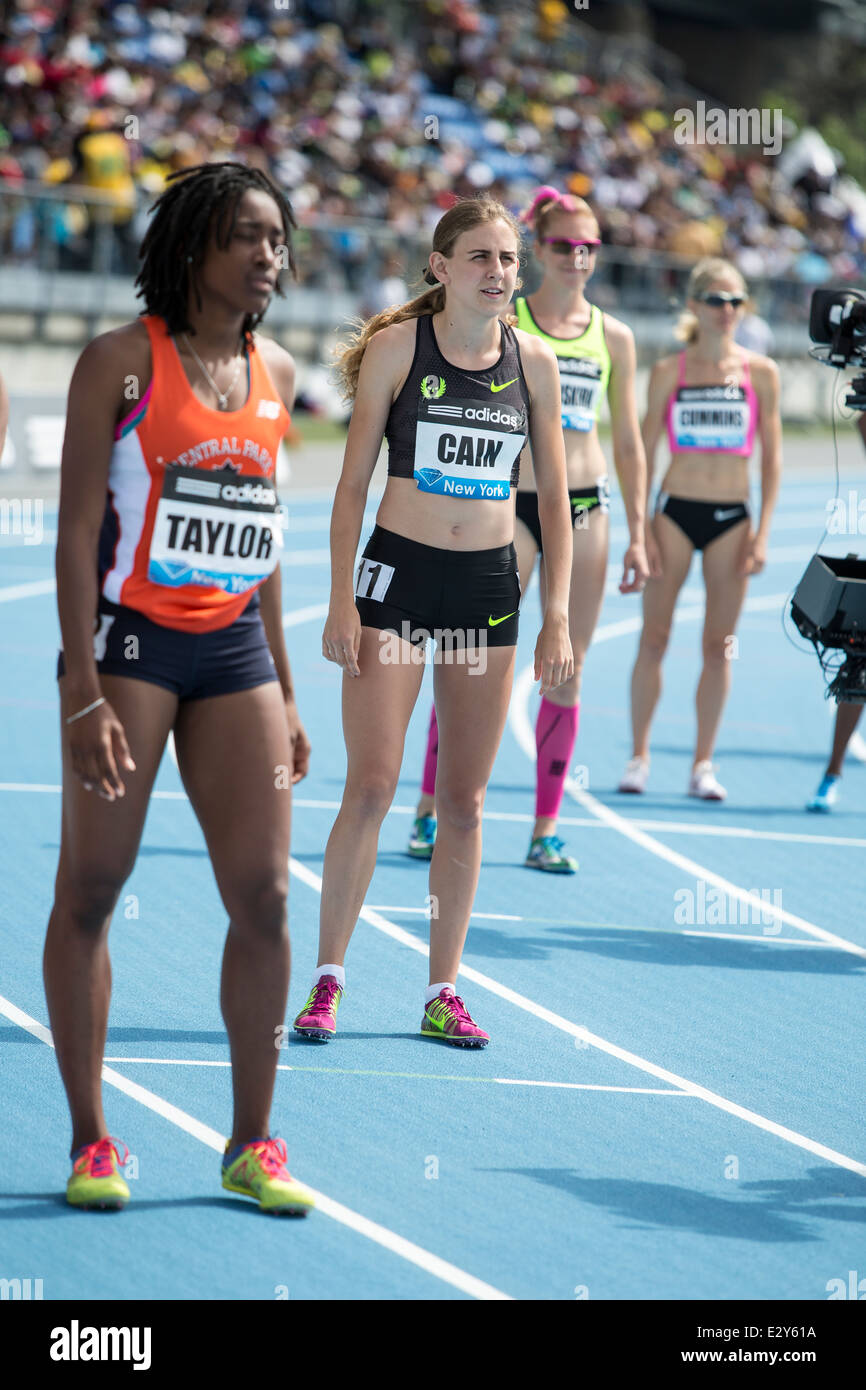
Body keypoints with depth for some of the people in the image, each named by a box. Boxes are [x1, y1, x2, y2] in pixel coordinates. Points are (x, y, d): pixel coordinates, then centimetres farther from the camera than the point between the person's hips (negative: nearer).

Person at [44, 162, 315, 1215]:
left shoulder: (274, 376, 10)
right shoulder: (122, 361, -7)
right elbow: (76, 529, -9)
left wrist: (284, 694, 17)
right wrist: (82, 690, -16)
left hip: (234, 651, 5)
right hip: (129, 640, -5)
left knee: (263, 896, 0)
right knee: (89, 889, 0)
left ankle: (251, 1145, 10)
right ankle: (89, 1140, 9)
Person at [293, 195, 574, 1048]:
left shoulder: (533, 360, 4)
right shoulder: (396, 348, -4)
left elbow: (553, 496, 8)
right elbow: (353, 481, -2)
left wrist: (557, 618, 3)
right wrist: (341, 602, -8)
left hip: (490, 587, 3)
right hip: (399, 572, -3)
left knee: (464, 799, 5)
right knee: (371, 786, -8)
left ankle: (443, 992, 12)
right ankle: (327, 978, 2)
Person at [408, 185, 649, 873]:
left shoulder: (614, 336, 8)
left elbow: (628, 442, 12)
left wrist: (638, 535, 8)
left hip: (585, 507, 3)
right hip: (512, 504, -3)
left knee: (566, 672, 3)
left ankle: (546, 831, 10)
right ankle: (429, 811, 7)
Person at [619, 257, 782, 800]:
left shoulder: (760, 373, 2)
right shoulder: (668, 372, 1)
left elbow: (772, 455, 4)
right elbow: (644, 452, 4)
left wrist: (763, 532, -3)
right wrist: (641, 528, -3)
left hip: (732, 516, 0)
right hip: (676, 510, 0)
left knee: (719, 644, 3)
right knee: (654, 637, -1)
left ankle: (704, 764, 10)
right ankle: (640, 755, 9)